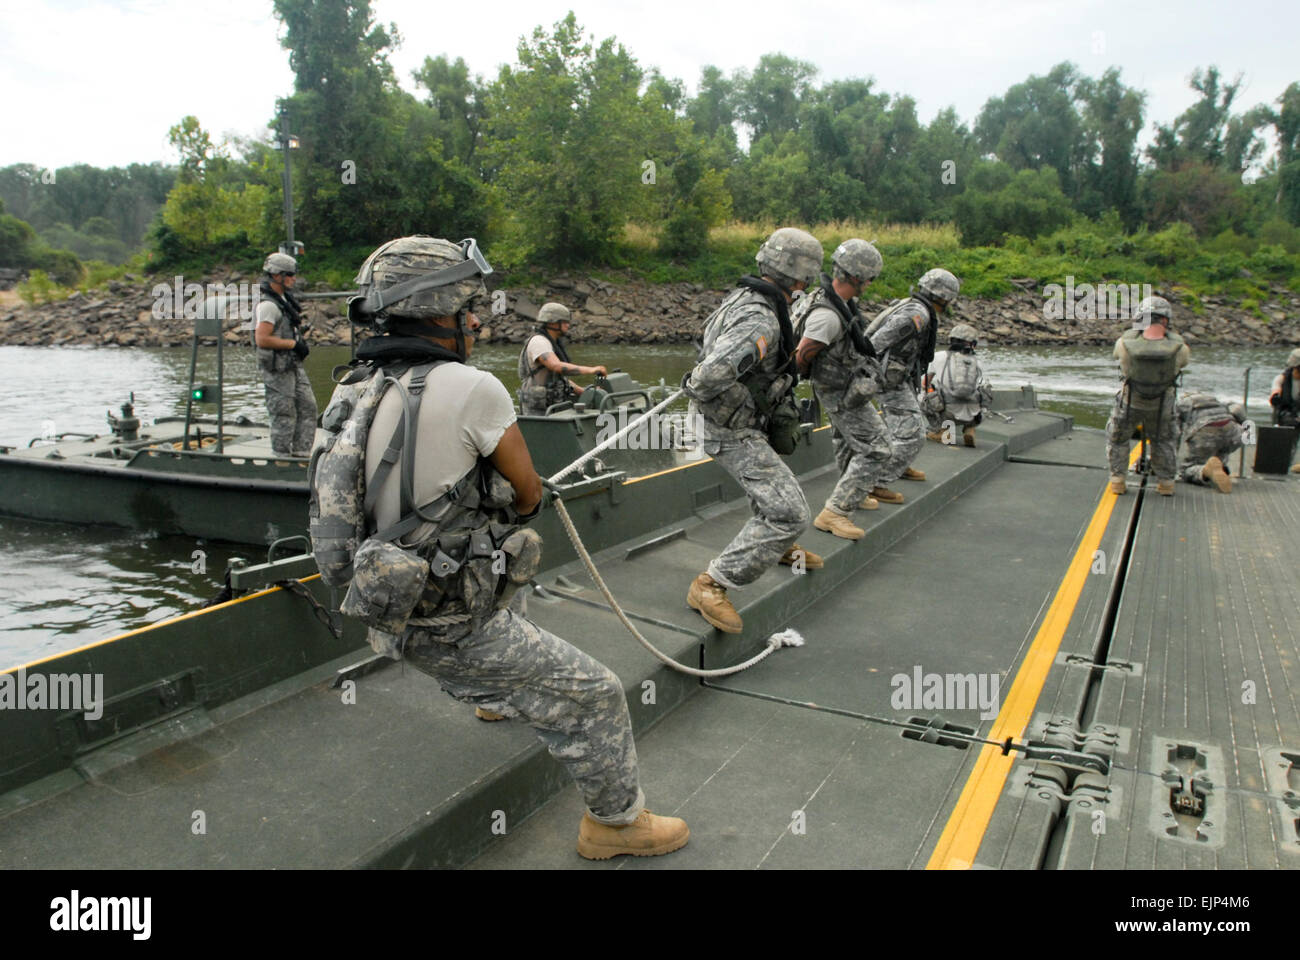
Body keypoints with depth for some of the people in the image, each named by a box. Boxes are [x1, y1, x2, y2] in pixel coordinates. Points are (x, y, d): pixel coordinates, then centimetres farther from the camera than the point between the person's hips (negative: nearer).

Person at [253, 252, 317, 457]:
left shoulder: (285, 299, 13)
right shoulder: (268, 305, -17)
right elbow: (262, 339, -23)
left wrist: (301, 343, 7)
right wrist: (293, 344, -18)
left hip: (293, 365, 9)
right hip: (277, 368, -9)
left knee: (307, 407, 8)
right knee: (284, 416, -1)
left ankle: (301, 453, 14)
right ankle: (282, 458, 10)